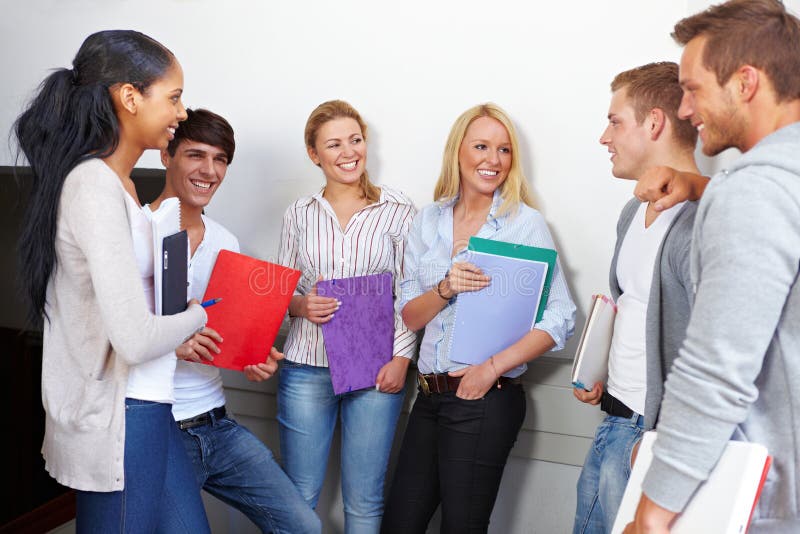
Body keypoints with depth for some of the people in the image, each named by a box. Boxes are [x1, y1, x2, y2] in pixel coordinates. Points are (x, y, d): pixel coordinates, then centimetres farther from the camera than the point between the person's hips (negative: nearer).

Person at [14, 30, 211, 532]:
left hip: (148, 407, 9)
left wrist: (181, 338, 3)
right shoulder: (94, 185, -19)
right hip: (119, 418, -9)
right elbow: (134, 339, -24)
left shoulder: (117, 182, 9)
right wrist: (198, 314, -7)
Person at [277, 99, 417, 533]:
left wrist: (401, 357, -8)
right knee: (298, 496, 8)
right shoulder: (299, 214, 7)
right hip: (306, 367, 2)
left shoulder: (397, 209, 1)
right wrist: (301, 305, -9)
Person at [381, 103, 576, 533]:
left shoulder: (525, 223, -6)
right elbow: (410, 316, 5)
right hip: (430, 395, 5)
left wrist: (493, 367, -16)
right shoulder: (428, 222, 7)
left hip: (486, 400, -4)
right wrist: (445, 289, -15)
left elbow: (560, 317, -11)